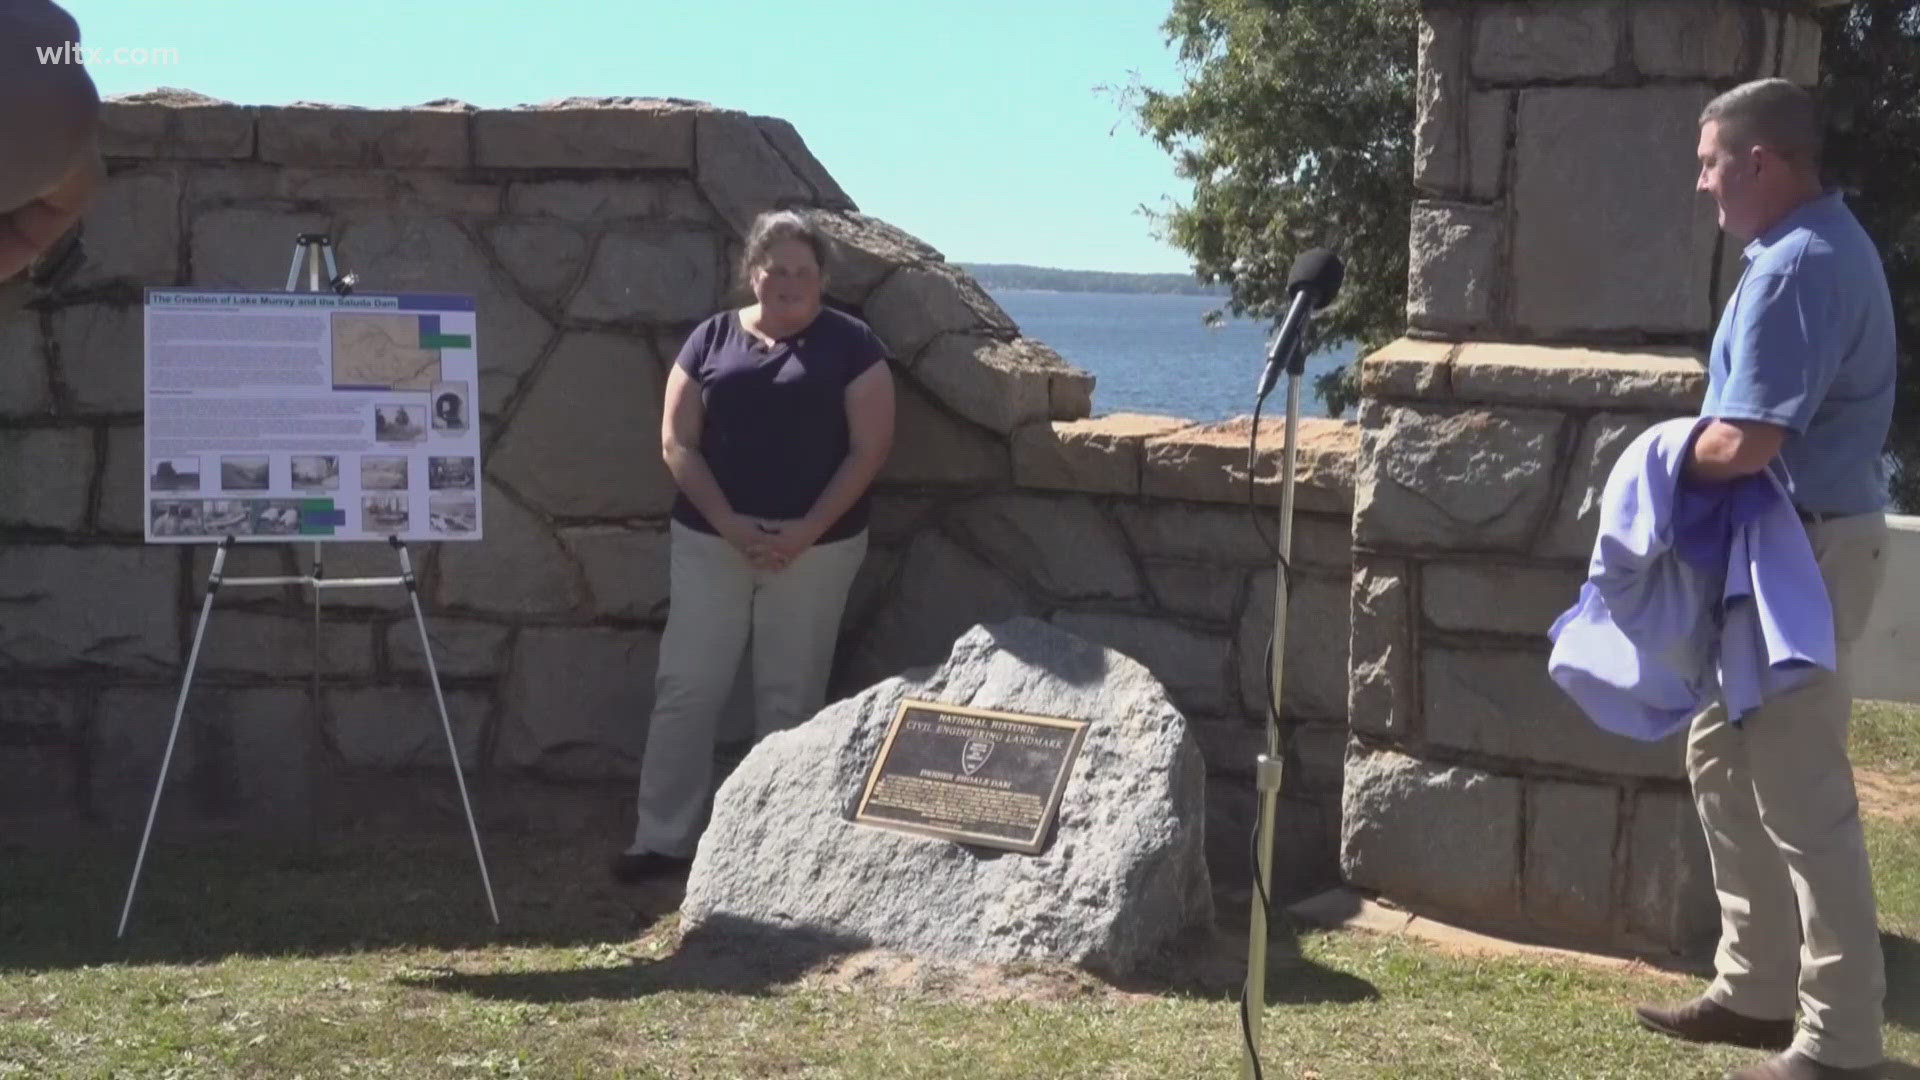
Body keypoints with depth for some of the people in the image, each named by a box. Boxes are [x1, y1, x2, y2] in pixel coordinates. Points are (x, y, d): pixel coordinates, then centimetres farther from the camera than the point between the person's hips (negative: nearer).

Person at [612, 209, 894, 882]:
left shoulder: (850, 345, 0)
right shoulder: (712, 339, 5)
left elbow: (870, 447, -4)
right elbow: (677, 442, 2)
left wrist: (808, 529, -13)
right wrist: (728, 522, -11)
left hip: (815, 548, -2)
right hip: (711, 542, 2)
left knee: (789, 700, 6)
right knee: (685, 690, 1)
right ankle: (663, 839, 9)